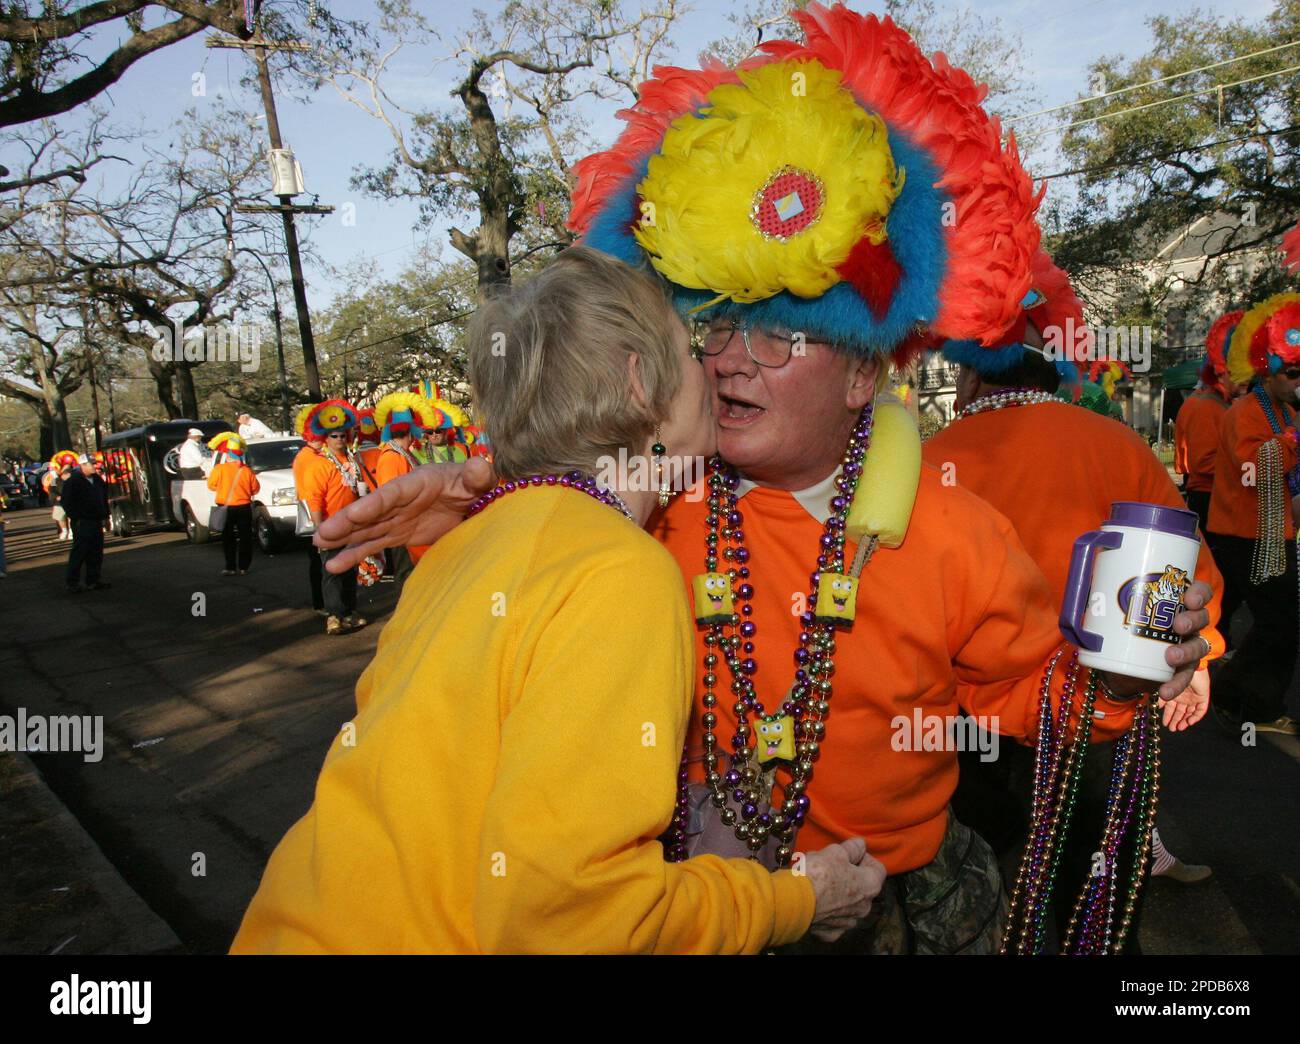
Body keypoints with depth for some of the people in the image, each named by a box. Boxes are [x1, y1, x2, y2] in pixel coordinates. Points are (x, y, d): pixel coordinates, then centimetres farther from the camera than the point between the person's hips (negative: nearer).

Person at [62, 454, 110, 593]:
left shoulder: (97, 480, 14)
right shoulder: (74, 481, -9)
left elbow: (104, 498, 25)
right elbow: (66, 501, -12)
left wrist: (105, 516, 18)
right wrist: (75, 518, -14)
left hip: (97, 522, 8)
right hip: (82, 524, -8)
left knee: (96, 552, 9)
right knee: (79, 552, -7)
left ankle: (93, 580, 16)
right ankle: (72, 583, -2)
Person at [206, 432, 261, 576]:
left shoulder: (219, 469, -11)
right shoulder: (246, 470, -4)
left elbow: (211, 485, -2)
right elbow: (255, 489, 2)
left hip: (225, 508, -1)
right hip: (244, 507, 2)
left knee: (228, 539, 8)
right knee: (245, 538, 9)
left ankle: (230, 567, 5)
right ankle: (244, 567, 9)